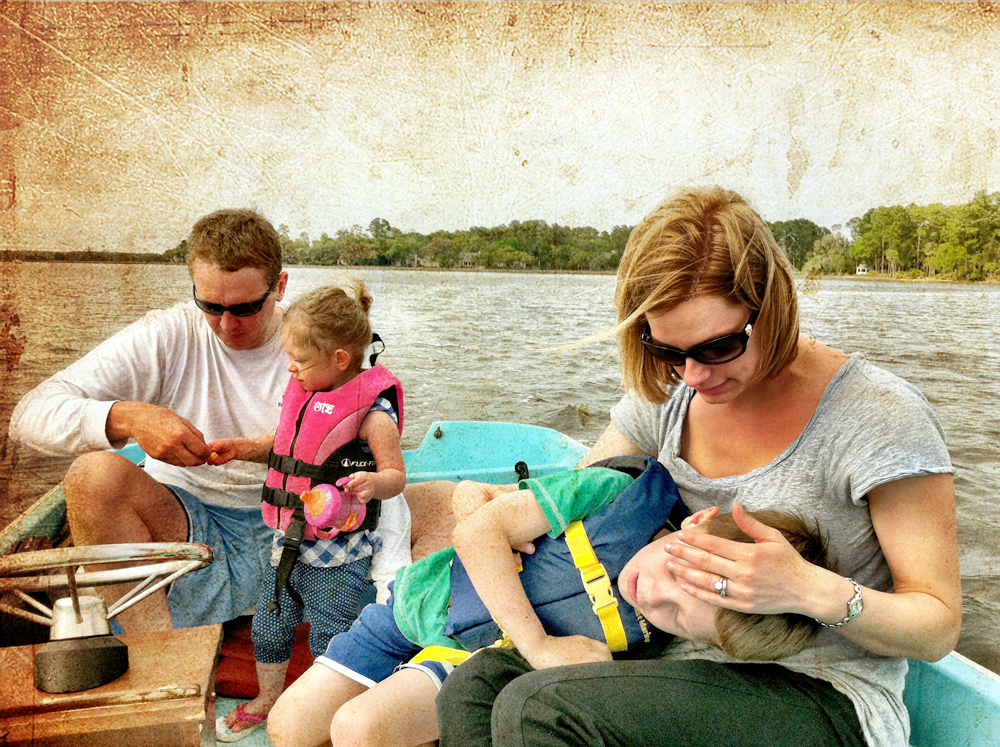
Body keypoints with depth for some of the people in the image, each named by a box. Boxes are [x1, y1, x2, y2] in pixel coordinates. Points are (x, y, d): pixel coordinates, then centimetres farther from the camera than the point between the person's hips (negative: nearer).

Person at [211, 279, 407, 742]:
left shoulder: (372, 412, -19)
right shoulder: (306, 393, 4)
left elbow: (395, 475, -14)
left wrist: (372, 483, -35)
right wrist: (241, 449, 7)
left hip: (337, 555, -7)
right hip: (289, 542, 8)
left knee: (328, 640, 7)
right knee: (267, 628, 20)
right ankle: (267, 699, 45)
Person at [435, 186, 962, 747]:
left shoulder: (879, 416, -15)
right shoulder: (668, 396, 2)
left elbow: (940, 627, -10)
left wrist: (813, 591, -29)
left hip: (823, 700, -5)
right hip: (690, 661, 6)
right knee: (473, 687, -13)